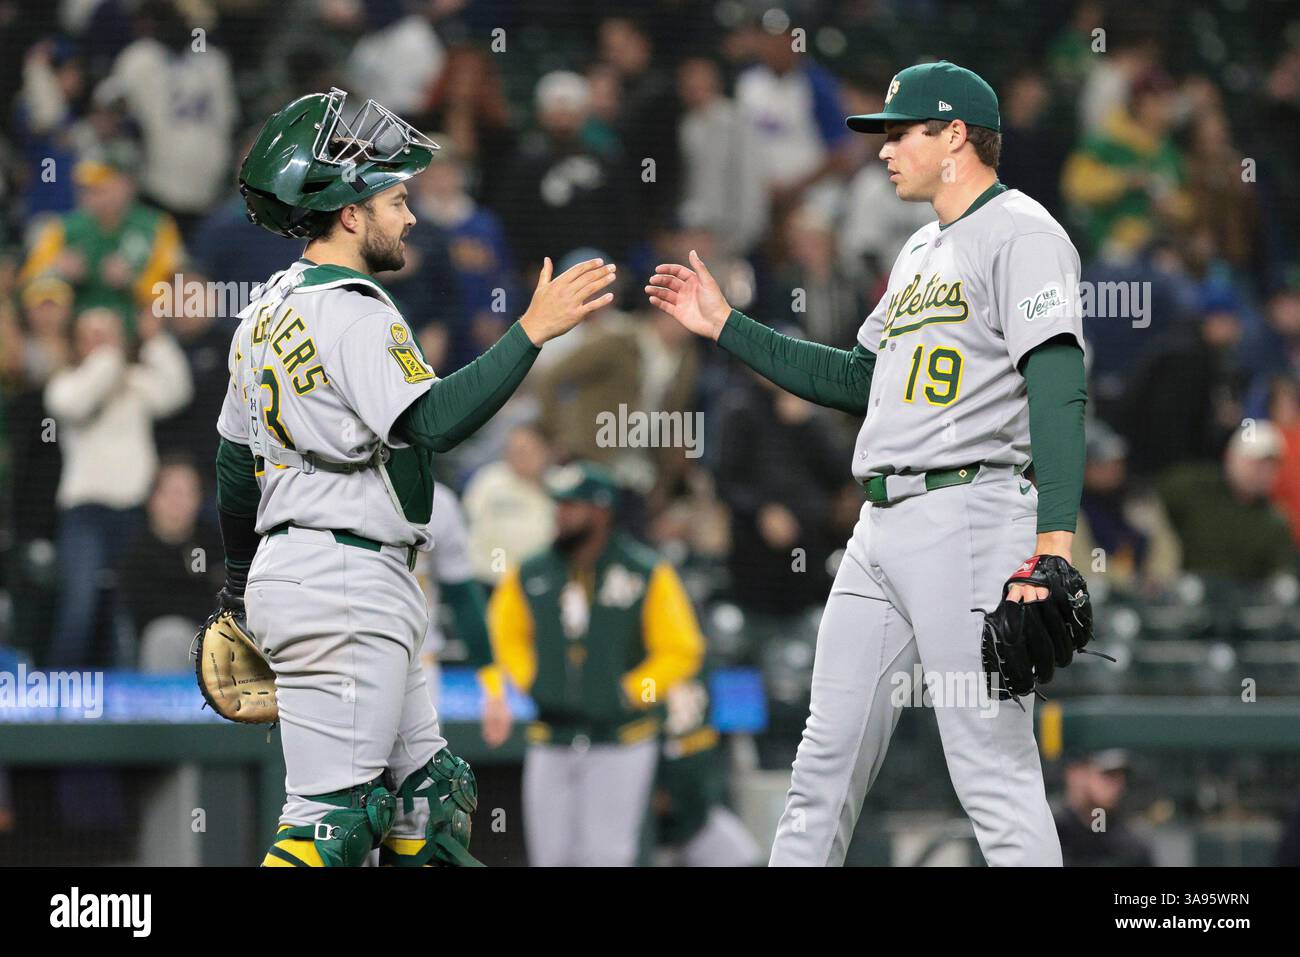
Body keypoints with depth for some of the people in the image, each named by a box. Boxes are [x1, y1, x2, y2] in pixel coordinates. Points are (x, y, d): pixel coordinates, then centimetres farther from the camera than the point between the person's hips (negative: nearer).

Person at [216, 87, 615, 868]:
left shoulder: (269, 309, 16)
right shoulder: (353, 313, -14)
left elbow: (235, 462, 23)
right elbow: (432, 423, -26)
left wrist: (241, 578, 33)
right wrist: (535, 331, -24)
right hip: (345, 578, -11)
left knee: (430, 792, 13)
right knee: (336, 816, -12)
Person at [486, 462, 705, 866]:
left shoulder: (648, 575, -6)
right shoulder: (529, 576, 3)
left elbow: (681, 652, -1)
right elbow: (508, 636, 21)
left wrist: (627, 694, -9)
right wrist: (530, 683, 6)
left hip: (620, 744, -3)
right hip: (551, 745, 3)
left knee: (604, 855, -6)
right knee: (551, 856, 3)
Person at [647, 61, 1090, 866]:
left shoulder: (1020, 233, -6)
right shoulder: (922, 251, 25)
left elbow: (1059, 389, -17)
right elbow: (859, 382, 32)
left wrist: (1053, 546, -27)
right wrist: (726, 326, 31)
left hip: (968, 519, -9)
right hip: (881, 528, 9)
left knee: (994, 773, -12)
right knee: (827, 762, 9)